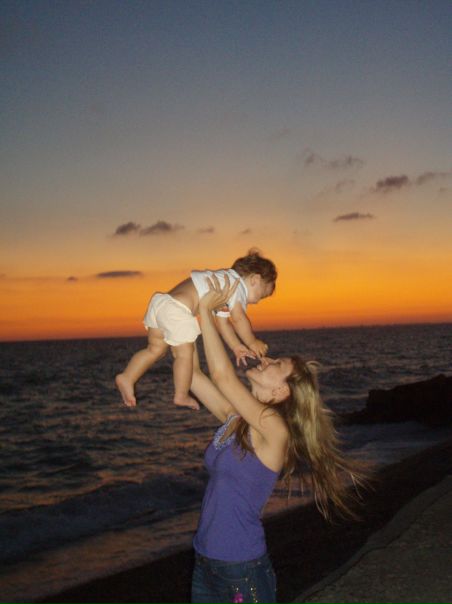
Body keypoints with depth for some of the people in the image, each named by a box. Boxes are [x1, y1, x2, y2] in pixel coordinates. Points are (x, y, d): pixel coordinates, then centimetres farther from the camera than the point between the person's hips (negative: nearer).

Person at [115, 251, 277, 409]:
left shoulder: (223, 281, 28)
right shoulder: (238, 284, 0)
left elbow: (223, 321, 30)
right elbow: (238, 319, -7)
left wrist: (236, 346, 28)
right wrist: (252, 342, 6)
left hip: (160, 301, 10)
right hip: (176, 309, -10)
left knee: (156, 349, 20)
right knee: (185, 353, 3)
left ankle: (127, 378, 19)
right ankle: (181, 396, 12)